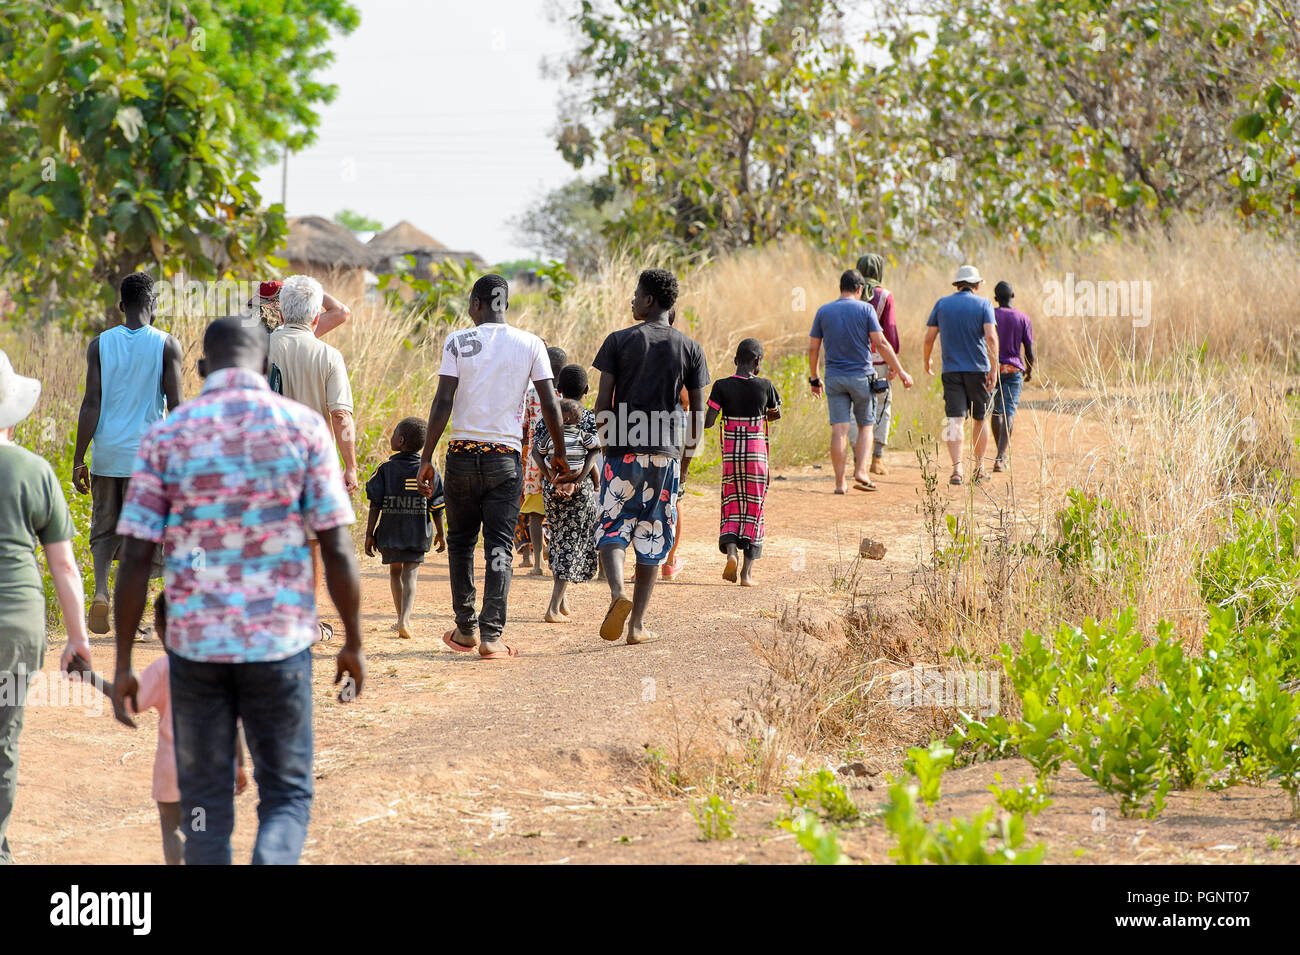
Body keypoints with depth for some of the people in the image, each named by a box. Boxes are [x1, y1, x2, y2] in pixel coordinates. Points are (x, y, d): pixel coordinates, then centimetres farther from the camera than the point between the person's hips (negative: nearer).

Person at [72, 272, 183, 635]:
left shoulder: (100, 344, 0)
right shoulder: (167, 345, -4)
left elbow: (91, 404, -4)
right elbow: (175, 407, -7)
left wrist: (78, 461, 0)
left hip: (107, 455, 2)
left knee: (104, 529, 16)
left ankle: (100, 590, -7)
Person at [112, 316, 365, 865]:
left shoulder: (167, 435, -1)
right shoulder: (303, 426, -3)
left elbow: (134, 559, -5)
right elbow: (337, 549, -5)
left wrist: (122, 665, 1)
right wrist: (354, 643, 6)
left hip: (195, 644, 1)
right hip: (279, 644, -1)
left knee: (205, 803, 13)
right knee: (287, 798, 9)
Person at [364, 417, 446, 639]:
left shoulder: (385, 470, -6)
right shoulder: (428, 473, -2)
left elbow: (375, 506, -7)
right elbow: (436, 508, 1)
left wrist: (370, 535, -1)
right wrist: (440, 534, 13)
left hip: (390, 534, 0)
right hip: (418, 535, 0)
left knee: (395, 571, 18)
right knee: (410, 575, -2)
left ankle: (402, 617, 27)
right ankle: (405, 620, -22)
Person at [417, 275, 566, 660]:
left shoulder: (458, 341, -2)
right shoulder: (530, 344, 2)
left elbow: (443, 402, -7)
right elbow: (549, 404, 1)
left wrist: (426, 457, -5)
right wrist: (560, 454, 13)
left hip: (463, 454, 0)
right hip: (506, 458, 0)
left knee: (460, 542, 14)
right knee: (500, 547, 0)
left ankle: (465, 628, 17)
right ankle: (492, 634, -9)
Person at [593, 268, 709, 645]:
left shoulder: (619, 341, -1)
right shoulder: (689, 348, 3)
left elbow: (603, 401, -3)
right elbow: (697, 411, 5)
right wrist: (686, 459, 15)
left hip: (623, 451, -1)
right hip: (665, 455, 2)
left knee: (612, 529, 4)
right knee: (652, 538, 9)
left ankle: (618, 593, -24)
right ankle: (637, 623, 9)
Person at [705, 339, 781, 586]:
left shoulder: (722, 387, -6)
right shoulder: (765, 386, -5)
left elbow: (708, 422, -11)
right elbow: (776, 414, 11)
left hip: (730, 453, 1)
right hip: (756, 452, -1)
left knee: (732, 504, 13)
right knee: (754, 509, 6)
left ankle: (730, 550, -13)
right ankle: (747, 571, 4)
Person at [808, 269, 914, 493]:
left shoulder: (823, 311, 5)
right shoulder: (865, 309, -3)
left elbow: (813, 348, 7)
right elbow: (881, 343, -9)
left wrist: (814, 378, 17)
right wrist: (900, 371, -4)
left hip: (834, 376, 2)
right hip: (861, 375, -2)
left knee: (839, 429, -1)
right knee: (866, 426, 11)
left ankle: (840, 482, -3)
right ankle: (861, 471, -5)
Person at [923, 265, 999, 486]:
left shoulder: (942, 304, 6)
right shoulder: (983, 304, 0)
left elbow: (929, 337, 6)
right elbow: (991, 337, -13)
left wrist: (927, 360, 23)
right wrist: (994, 367, -10)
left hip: (951, 370, 1)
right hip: (978, 369, -1)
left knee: (955, 421, -7)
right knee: (979, 420, 14)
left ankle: (957, 468, -23)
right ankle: (979, 468, 22)